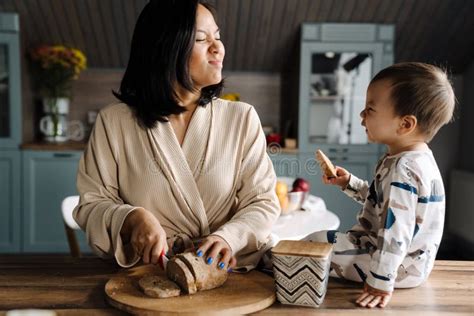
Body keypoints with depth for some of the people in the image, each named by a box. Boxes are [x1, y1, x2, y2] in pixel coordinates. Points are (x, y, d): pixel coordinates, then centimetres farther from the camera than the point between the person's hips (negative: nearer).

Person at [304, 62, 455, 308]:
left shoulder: (402, 169, -29)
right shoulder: (415, 158, 5)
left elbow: (395, 232, -32)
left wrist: (381, 283, -29)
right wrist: (349, 183, 11)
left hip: (399, 266, -10)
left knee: (314, 242, -7)